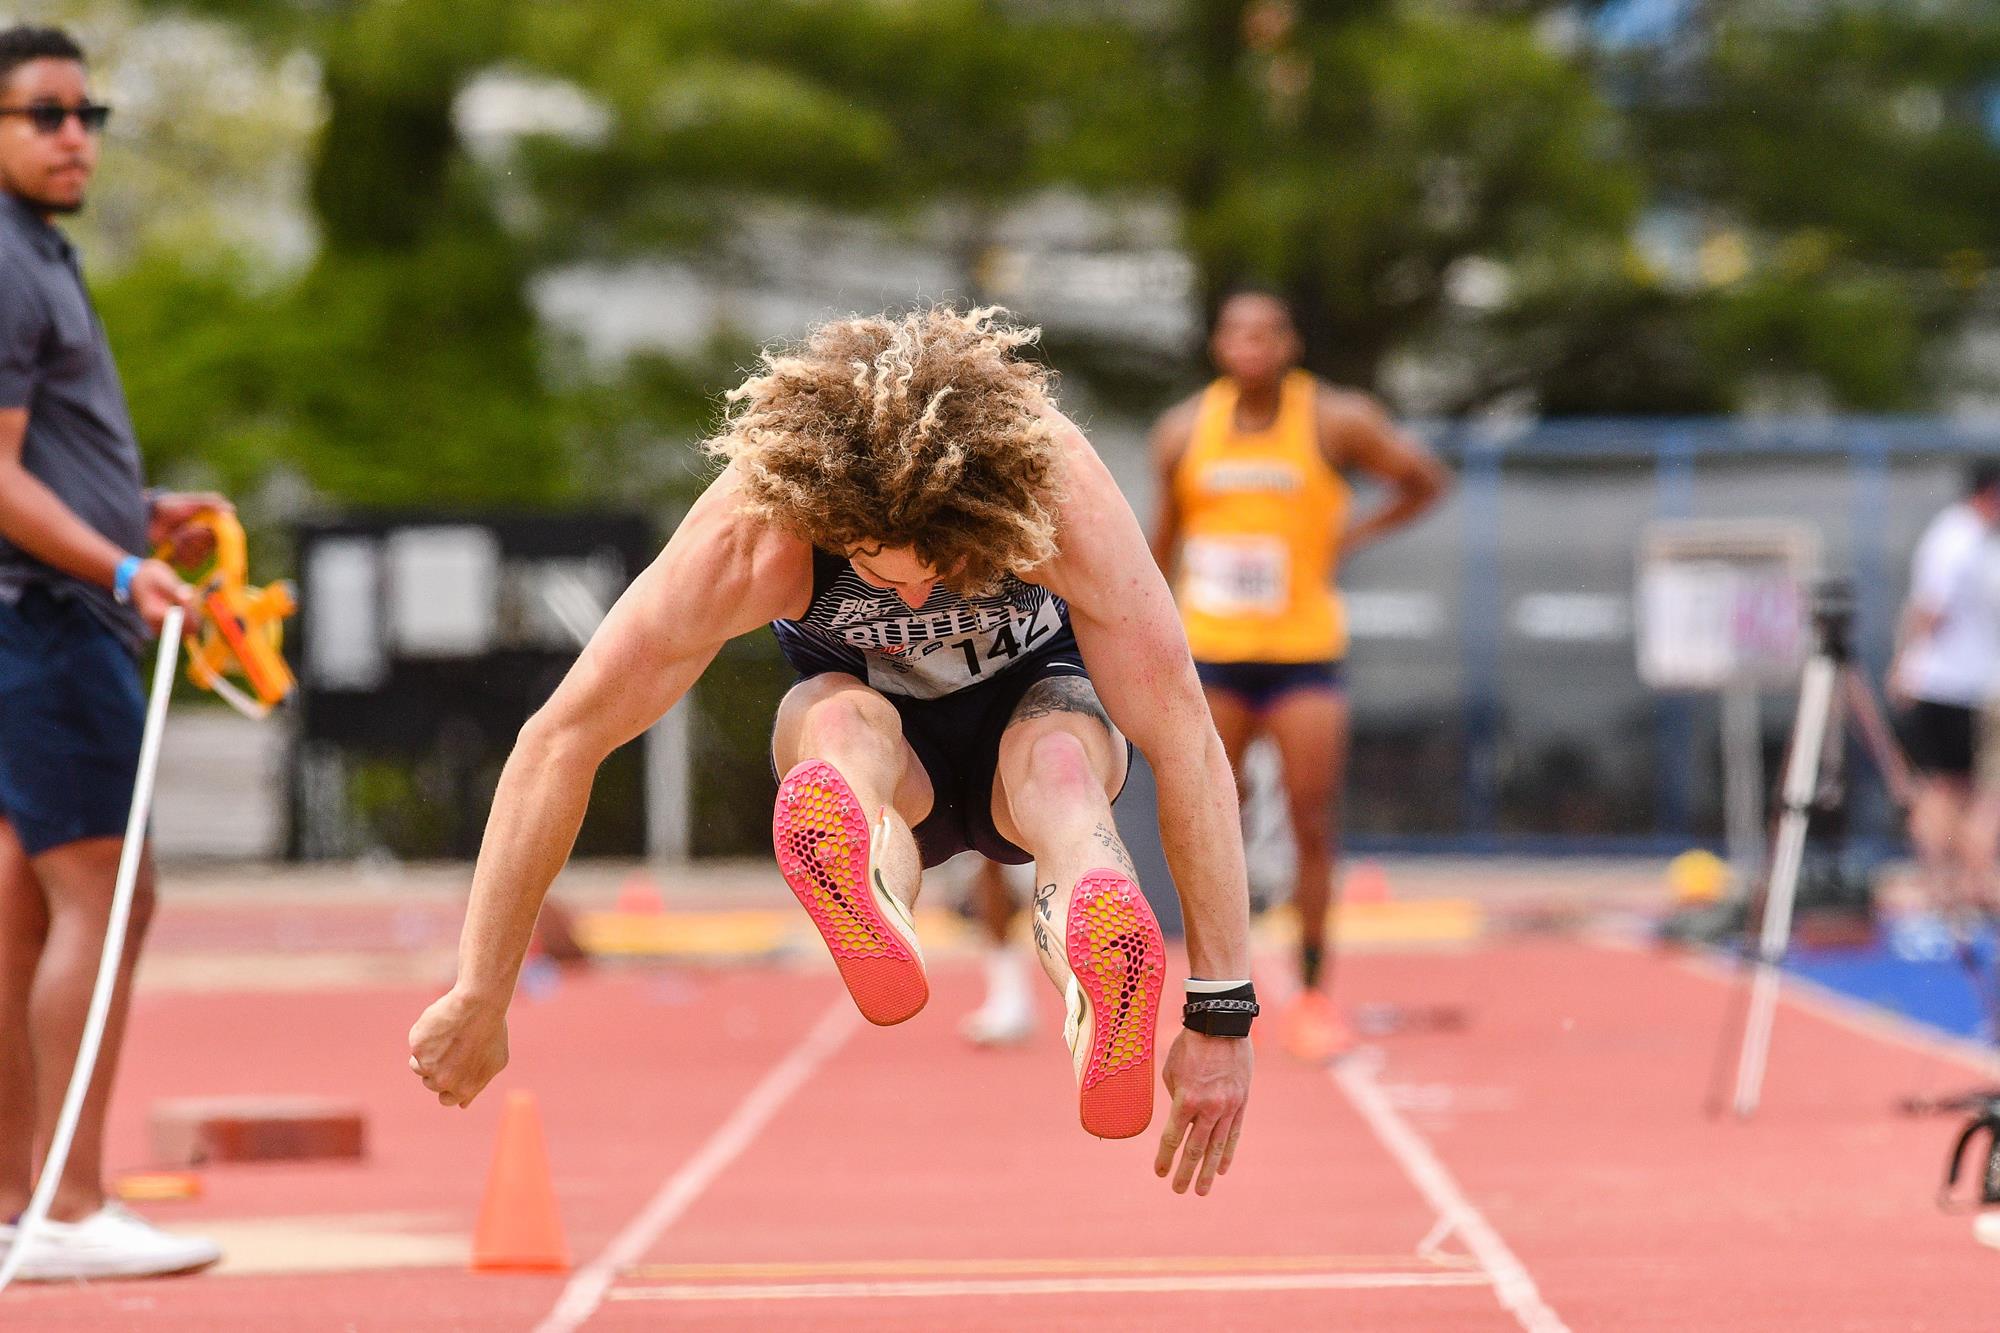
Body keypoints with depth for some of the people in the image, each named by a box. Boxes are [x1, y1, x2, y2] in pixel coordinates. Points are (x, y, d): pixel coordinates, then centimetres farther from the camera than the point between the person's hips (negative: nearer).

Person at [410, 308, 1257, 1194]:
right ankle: (869, 914, -69)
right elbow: (560, 740, -29)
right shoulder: (752, 535, -34)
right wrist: (477, 1002, -27)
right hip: (885, 732, 1)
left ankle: (1105, 1014, -69)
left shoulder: (1059, 494, -35)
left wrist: (1221, 1017, -37)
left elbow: (1187, 743, -33)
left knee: (1063, 759, -38)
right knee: (842, 722, -36)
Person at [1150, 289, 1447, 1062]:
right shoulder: (1183, 433, 3)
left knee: (1313, 824, -5)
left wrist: (1352, 537, -2)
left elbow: (1425, 481, 8)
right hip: (1211, 655, 2)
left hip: (1305, 652, -2)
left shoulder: (1335, 422, -3)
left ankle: (1313, 994, 5)